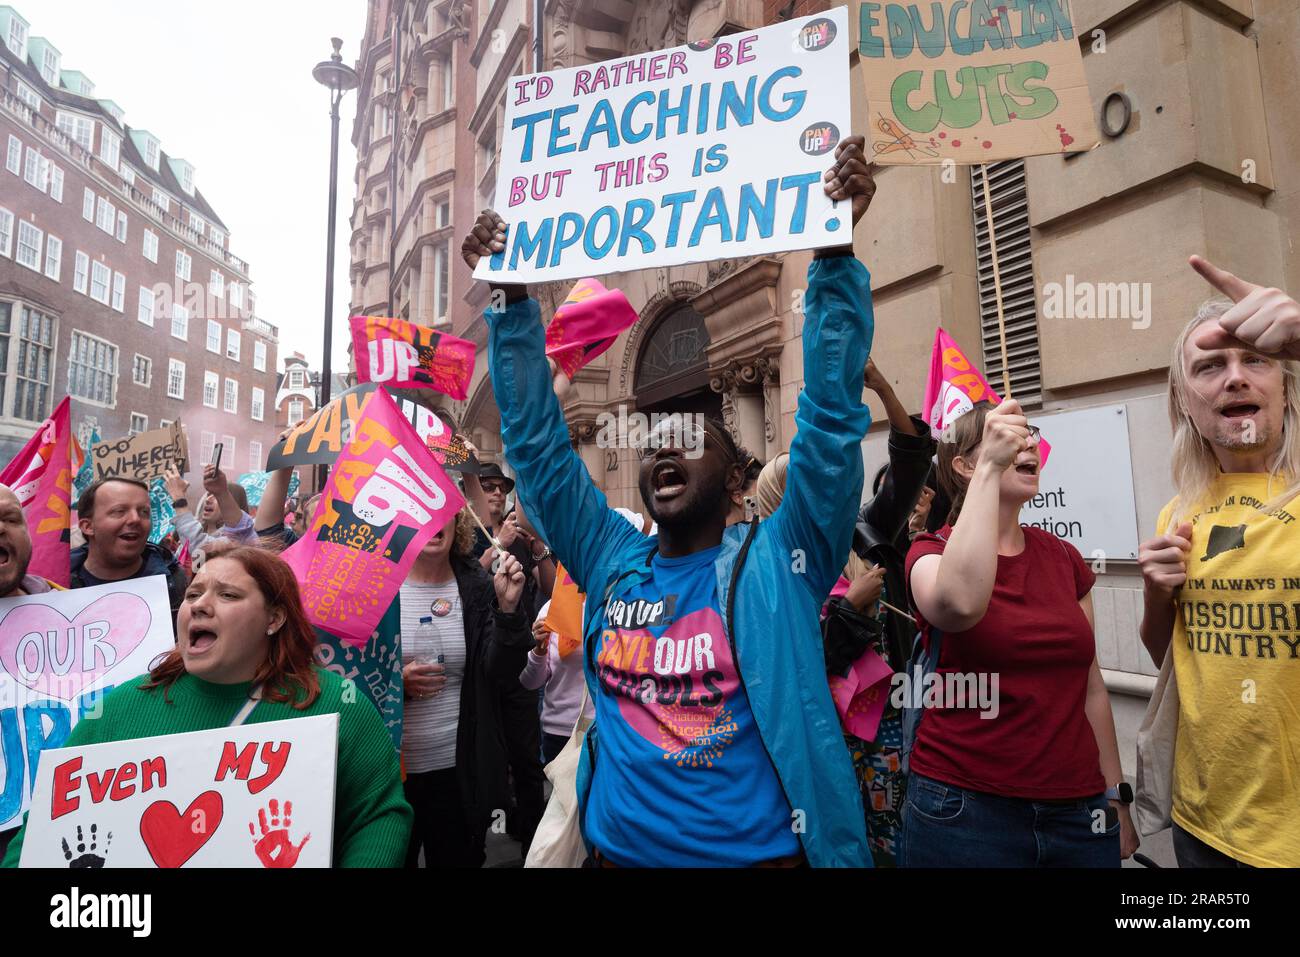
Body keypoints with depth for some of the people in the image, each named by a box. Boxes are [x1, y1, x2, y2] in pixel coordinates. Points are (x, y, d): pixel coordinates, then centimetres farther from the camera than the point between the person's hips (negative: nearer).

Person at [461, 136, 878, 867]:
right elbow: (536, 441, 0)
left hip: (761, 852, -2)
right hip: (617, 849, 3)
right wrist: (513, 299, -4)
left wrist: (835, 255, -22)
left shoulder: (779, 562, -8)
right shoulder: (613, 564, 0)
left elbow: (832, 418, -16)